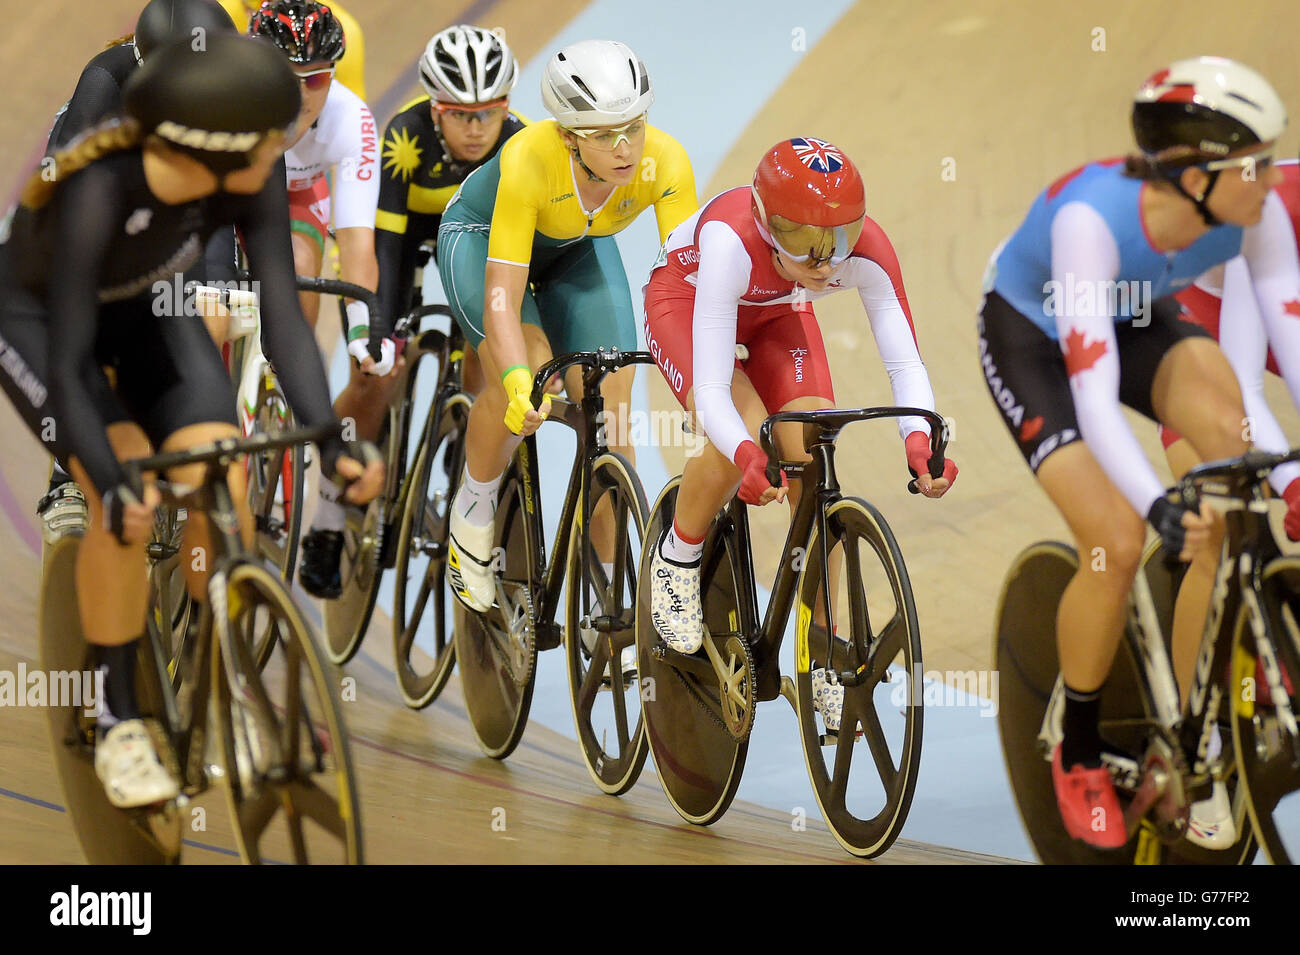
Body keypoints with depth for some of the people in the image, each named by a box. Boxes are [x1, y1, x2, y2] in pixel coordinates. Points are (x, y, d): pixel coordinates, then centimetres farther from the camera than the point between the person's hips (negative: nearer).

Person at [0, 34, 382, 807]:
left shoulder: (249, 183, -27)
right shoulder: (96, 193, -40)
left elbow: (284, 316, -25)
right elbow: (69, 362, -38)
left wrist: (329, 438, -36)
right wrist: (113, 484, -48)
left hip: (145, 310, 4)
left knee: (225, 486, -14)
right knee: (128, 501, -24)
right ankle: (119, 724, -9)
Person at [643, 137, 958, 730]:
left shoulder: (867, 251, -34)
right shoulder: (731, 240, -43)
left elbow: (905, 362, -31)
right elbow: (711, 391, -44)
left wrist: (919, 441, -50)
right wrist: (748, 456, -62)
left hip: (775, 311, 3)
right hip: (685, 298, -3)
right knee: (742, 441, -29)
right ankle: (676, 558, 1)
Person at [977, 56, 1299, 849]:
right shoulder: (1091, 217, -40)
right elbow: (1093, 393, -45)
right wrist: (1158, 506, -58)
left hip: (1138, 322, 4)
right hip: (1031, 336, -4)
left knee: (1231, 435, -26)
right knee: (1118, 544, -21)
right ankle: (1079, 754, 8)